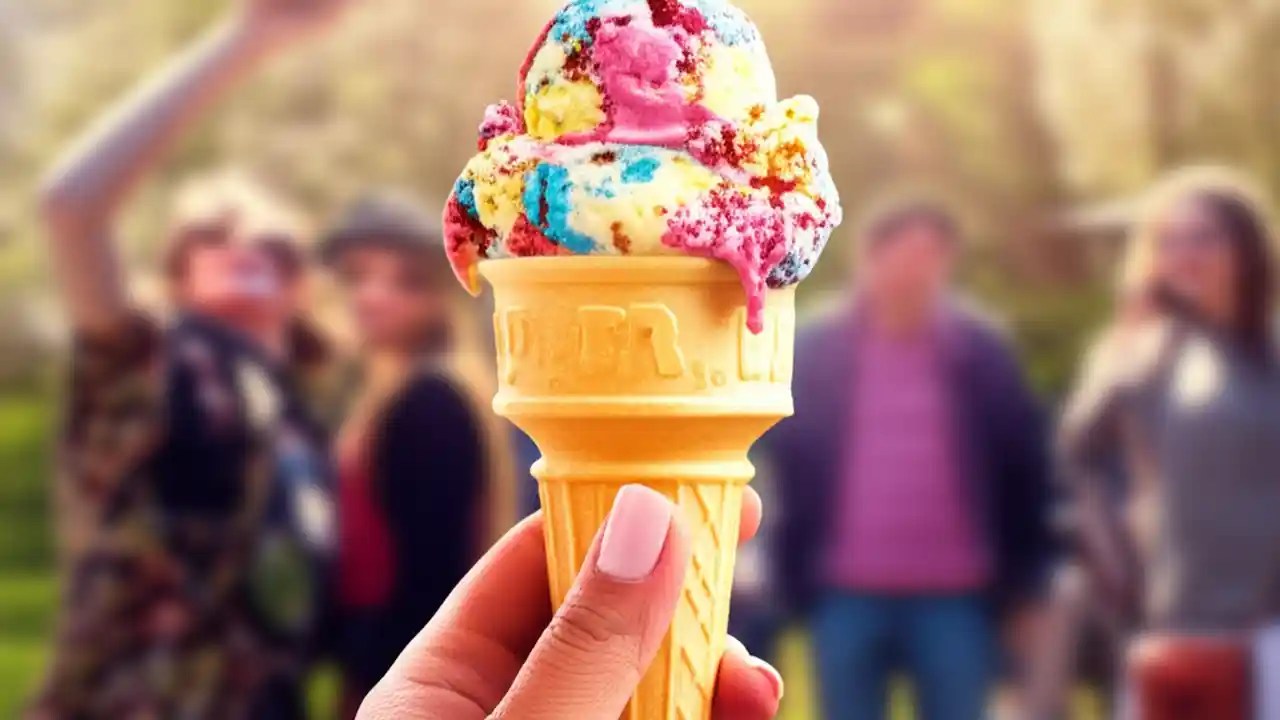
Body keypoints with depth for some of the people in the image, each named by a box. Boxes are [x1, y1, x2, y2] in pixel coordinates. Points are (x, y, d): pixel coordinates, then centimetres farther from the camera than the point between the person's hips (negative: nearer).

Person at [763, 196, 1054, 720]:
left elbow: (1024, 469, 5)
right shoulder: (813, 356, 2)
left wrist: (1021, 582, 3)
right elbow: (785, 471, 5)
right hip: (847, 598, 1)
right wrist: (794, 580, 2)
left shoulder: (981, 355, 2)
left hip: (955, 600, 0)